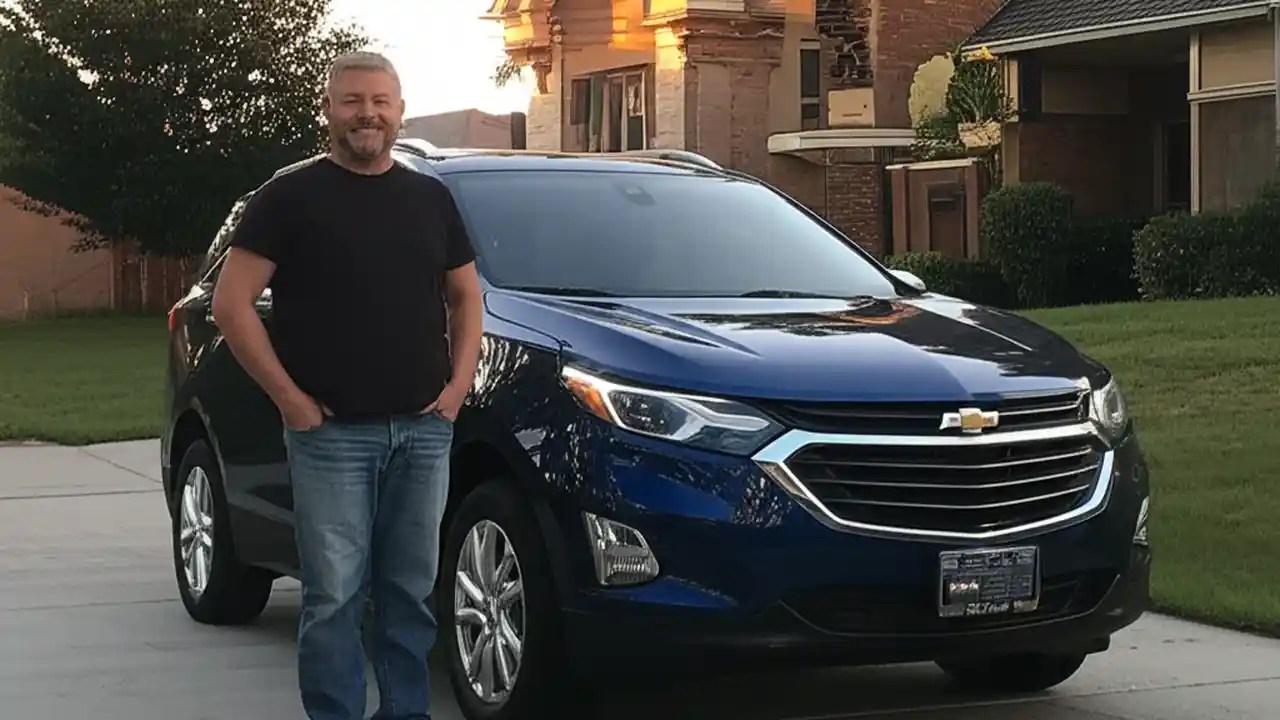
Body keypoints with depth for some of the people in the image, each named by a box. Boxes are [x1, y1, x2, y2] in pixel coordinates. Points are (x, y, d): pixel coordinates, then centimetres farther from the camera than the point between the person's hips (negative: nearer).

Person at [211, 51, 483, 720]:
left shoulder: (431, 198, 13)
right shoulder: (292, 196, -1)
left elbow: (465, 297, 21)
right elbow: (231, 304, -5)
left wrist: (457, 388, 7)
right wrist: (291, 400, -10)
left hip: (424, 431, 4)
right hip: (331, 434, -4)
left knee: (411, 591, 9)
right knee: (334, 596, -4)